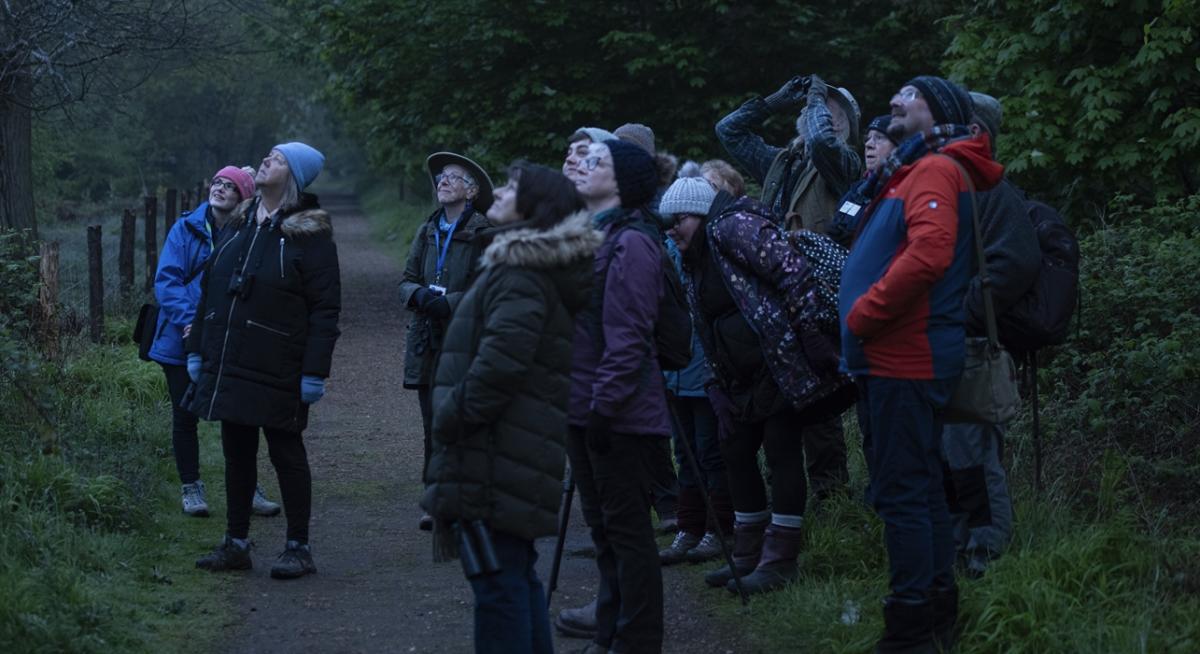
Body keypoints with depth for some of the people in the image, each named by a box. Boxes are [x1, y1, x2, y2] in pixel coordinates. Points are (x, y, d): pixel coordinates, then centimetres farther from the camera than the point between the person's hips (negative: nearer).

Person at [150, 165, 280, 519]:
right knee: (185, 416, 8)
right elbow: (166, 278, -9)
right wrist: (187, 321, -20)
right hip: (182, 341, 0)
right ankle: (190, 488, 20)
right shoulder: (187, 228, -4)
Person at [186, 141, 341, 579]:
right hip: (229, 364, 7)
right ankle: (236, 543, 22)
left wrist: (315, 371, -18)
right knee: (236, 452, 13)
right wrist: (197, 349, 13)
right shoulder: (238, 226, 12)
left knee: (286, 453, 2)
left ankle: (298, 548, 11)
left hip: (278, 371, -6)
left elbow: (326, 309, -12)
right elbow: (209, 289, 17)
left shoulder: (309, 234, -8)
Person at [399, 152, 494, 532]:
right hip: (428, 345, 6)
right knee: (434, 430, 6)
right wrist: (420, 295, -6)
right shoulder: (428, 231, 15)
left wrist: (449, 303, -17)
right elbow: (406, 282, 16)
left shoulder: (484, 233, -5)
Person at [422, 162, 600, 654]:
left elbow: (499, 362, -24)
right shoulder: (539, 266, 17)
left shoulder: (520, 273, -15)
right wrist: (452, 417, 19)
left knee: (496, 580, -8)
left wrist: (451, 419, -14)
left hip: (495, 458, -10)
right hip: (522, 455, 10)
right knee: (517, 573, 17)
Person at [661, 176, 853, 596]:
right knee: (736, 452, 12)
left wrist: (813, 335, -25)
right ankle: (748, 556, 22)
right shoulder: (693, 263, 17)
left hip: (784, 363, -10)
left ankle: (780, 561, 0)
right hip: (743, 379, 10)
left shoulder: (734, 227, -13)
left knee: (782, 452, -5)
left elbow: (793, 271, -21)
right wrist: (720, 382, 20)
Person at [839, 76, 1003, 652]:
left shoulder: (936, 169, -11)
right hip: (901, 358, 10)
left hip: (904, 360, -10)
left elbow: (928, 253, -26)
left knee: (901, 493, -8)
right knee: (922, 490, 14)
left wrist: (861, 317, -19)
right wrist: (861, 318, 9)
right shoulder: (913, 172, 19)